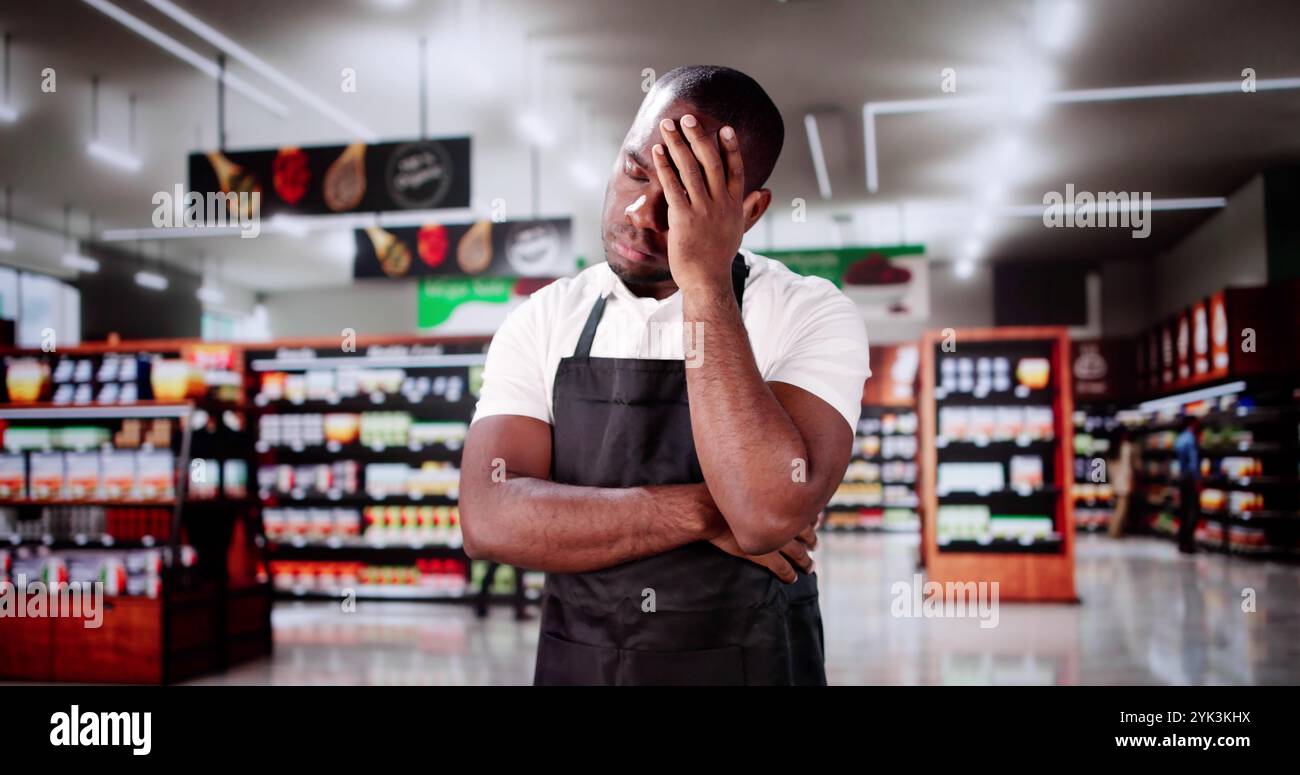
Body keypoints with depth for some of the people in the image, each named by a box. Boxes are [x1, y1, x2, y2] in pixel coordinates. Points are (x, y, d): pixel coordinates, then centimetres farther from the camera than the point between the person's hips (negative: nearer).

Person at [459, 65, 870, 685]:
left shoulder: (813, 316, -12)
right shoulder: (543, 320, -4)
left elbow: (769, 514, -28)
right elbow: (488, 520, -16)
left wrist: (706, 282, -27)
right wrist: (707, 513, -21)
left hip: (750, 664, -2)